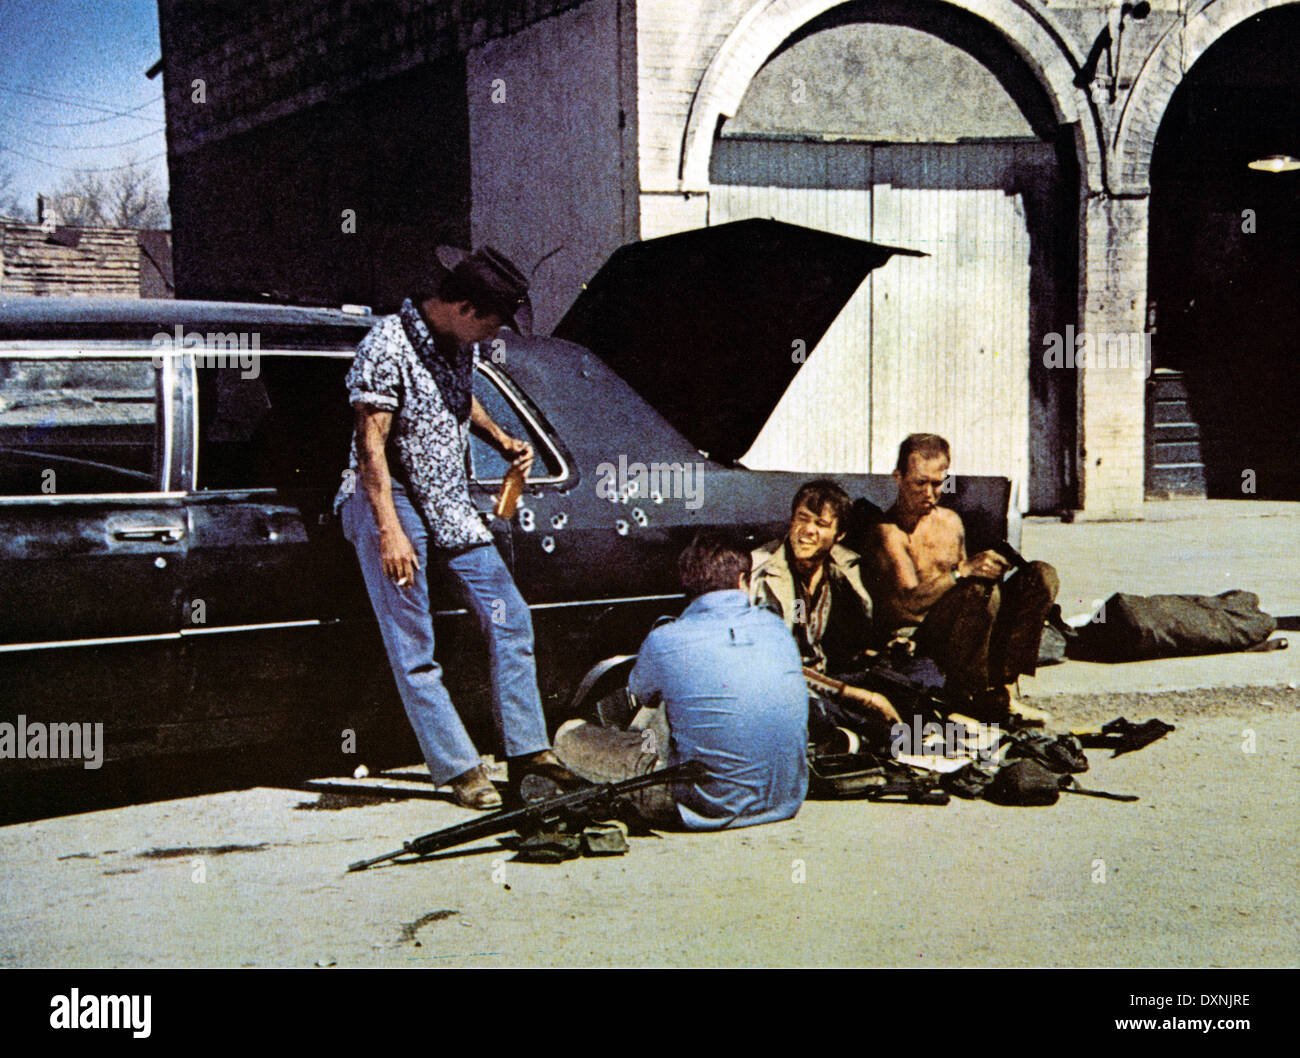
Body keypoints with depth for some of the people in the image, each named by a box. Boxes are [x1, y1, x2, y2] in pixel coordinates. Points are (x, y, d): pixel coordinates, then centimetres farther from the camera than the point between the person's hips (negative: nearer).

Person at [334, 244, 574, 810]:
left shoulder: (461, 343, 6)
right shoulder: (387, 347, -18)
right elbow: (371, 444, -21)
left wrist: (501, 439, 11)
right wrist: (390, 531, -26)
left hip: (450, 500, 8)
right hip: (391, 500, -8)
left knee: (509, 616, 2)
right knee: (413, 647, -6)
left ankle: (527, 749, 9)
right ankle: (460, 769, 0)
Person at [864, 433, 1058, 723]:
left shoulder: (951, 521, 18)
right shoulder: (888, 532, -8)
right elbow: (910, 602, -21)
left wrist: (990, 566, 2)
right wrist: (962, 570, -33)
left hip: (958, 633, 8)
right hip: (914, 639, -8)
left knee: (1041, 575, -8)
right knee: (981, 590, -35)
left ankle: (1002, 689, -16)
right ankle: (963, 694, -17)